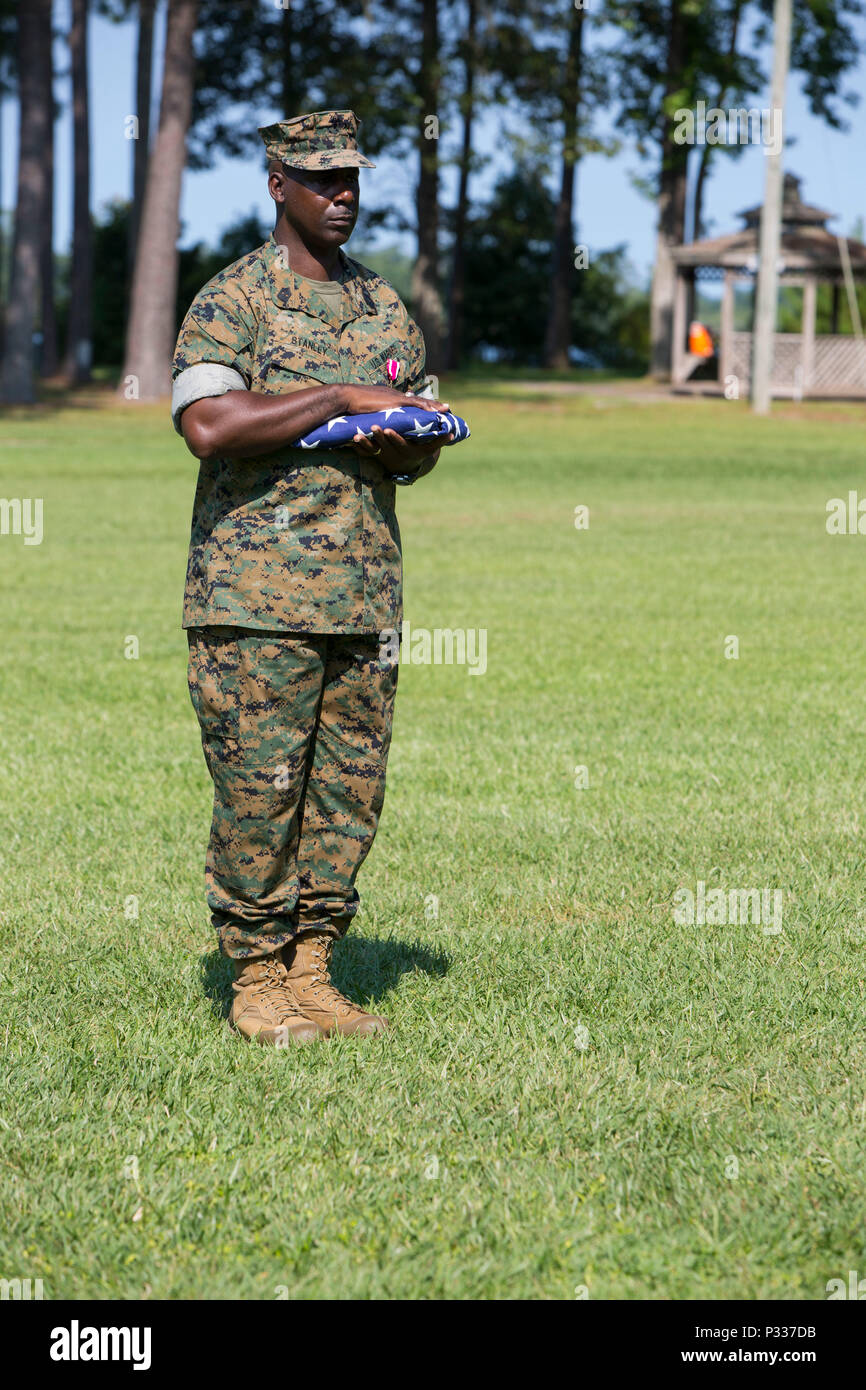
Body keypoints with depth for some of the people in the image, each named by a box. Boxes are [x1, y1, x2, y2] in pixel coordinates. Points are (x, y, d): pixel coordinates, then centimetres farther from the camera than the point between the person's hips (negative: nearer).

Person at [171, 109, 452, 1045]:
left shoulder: (387, 310, 17)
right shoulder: (231, 300, -2)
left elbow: (423, 447, 22)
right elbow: (206, 424, -18)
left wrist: (400, 446, -3)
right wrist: (342, 399, -16)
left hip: (365, 592, 6)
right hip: (257, 597, -6)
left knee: (349, 792, 6)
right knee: (259, 793, -4)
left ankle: (310, 972, 14)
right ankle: (256, 980, 5)